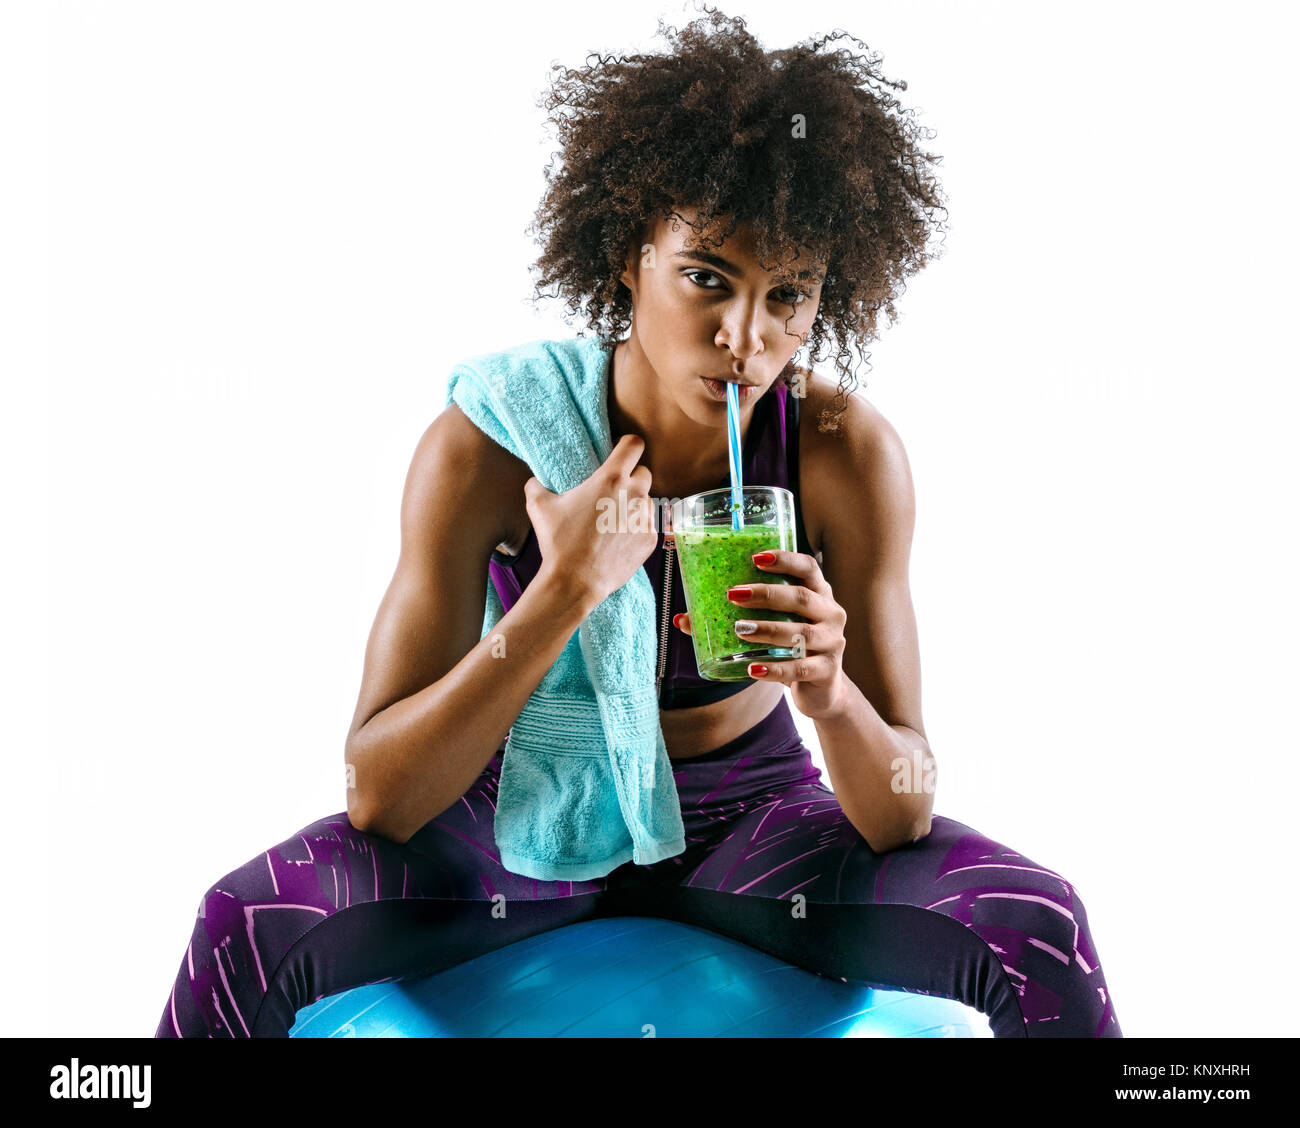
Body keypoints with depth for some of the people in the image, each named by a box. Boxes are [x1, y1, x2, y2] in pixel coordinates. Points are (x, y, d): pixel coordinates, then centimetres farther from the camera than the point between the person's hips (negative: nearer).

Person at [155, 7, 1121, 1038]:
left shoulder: (847, 452, -19)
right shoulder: (486, 447, -22)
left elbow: (904, 818, -17)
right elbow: (378, 795, -24)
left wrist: (828, 693, -40)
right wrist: (561, 596, -36)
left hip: (749, 822, 1)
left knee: (1036, 928, -21)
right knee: (245, 929, -24)